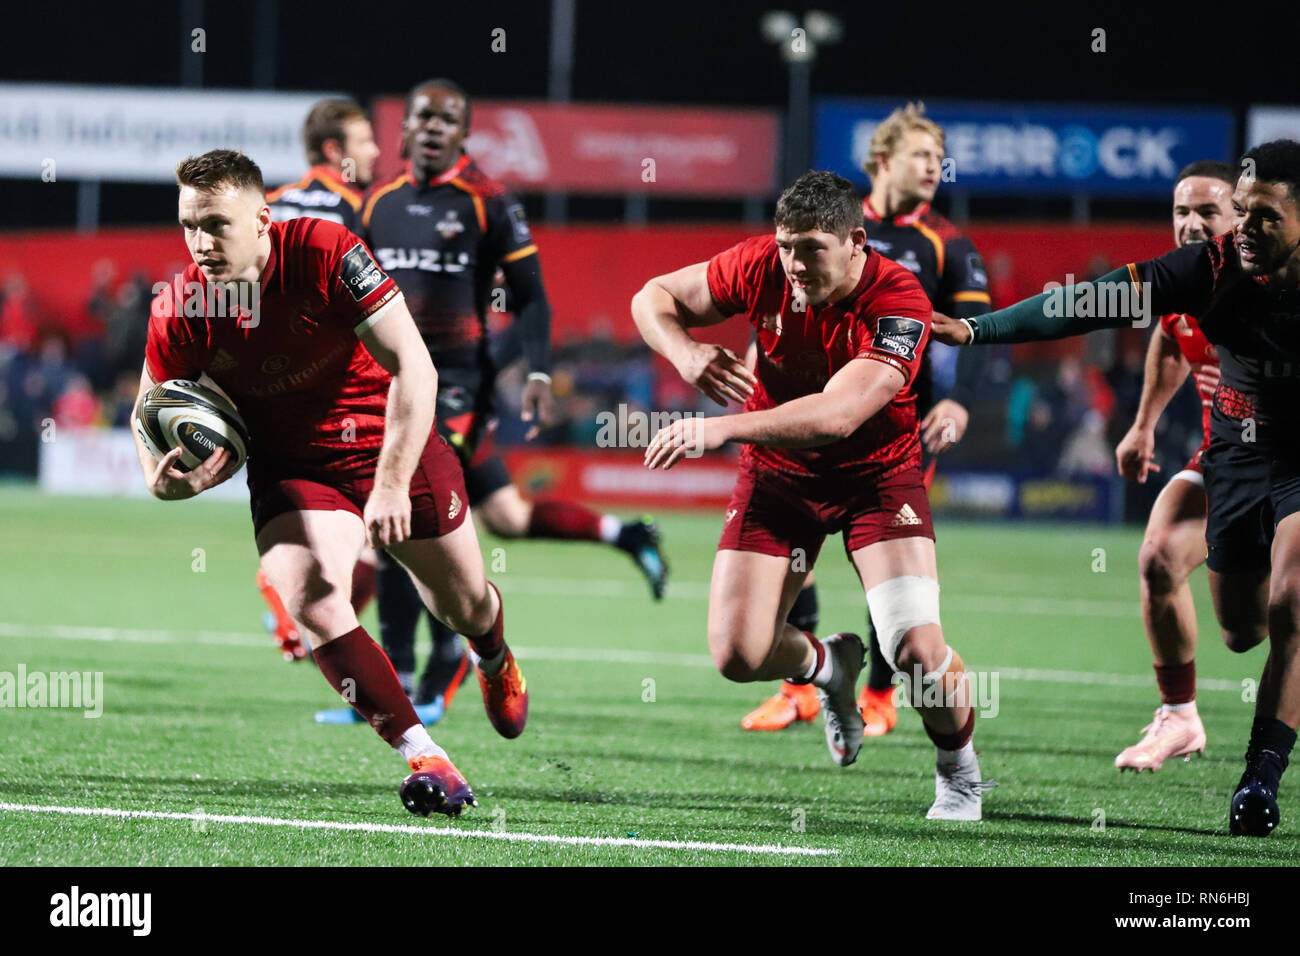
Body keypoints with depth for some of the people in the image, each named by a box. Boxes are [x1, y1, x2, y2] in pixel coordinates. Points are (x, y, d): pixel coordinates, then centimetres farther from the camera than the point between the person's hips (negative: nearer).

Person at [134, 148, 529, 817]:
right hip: (290, 468, 1)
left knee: (464, 604, 14)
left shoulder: (326, 253, -25)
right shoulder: (177, 312, -17)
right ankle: (423, 757, -22)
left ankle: (496, 661, 55)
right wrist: (166, 481, -26)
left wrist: (391, 483, -32)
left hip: (393, 442, -1)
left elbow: (414, 368, -25)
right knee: (307, 590, -28)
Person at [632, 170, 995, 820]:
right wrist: (687, 356, -26)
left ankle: (959, 774, 12)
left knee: (916, 649, -19)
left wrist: (720, 429, -47)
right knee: (738, 656, -8)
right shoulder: (760, 267, -17)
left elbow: (838, 414, -39)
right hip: (777, 473, 3)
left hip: (877, 473, -3)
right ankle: (827, 665, 28)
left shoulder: (898, 303, -28)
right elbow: (654, 298, -3)